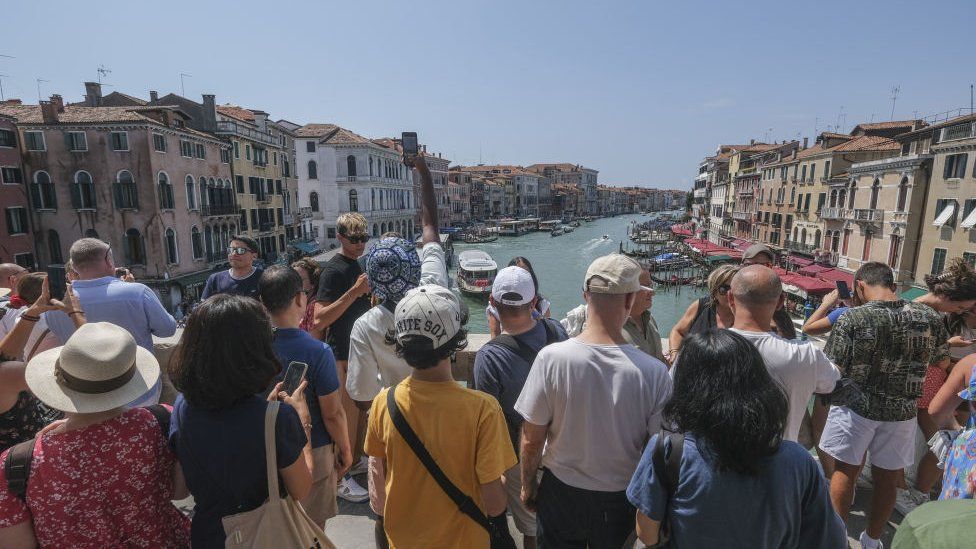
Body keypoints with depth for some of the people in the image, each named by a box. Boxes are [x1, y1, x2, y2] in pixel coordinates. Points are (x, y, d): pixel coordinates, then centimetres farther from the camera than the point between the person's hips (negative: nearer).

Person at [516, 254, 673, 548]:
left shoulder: (551, 358, -24)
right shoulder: (654, 372, -22)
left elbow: (531, 440, -14)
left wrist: (528, 486, 5)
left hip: (561, 493, 0)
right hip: (622, 500, 1)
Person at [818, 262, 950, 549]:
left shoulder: (852, 318, -18)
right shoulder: (930, 318, -6)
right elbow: (942, 362, 10)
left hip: (855, 408, -3)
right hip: (902, 411, 3)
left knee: (845, 471, 12)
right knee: (887, 478, 17)